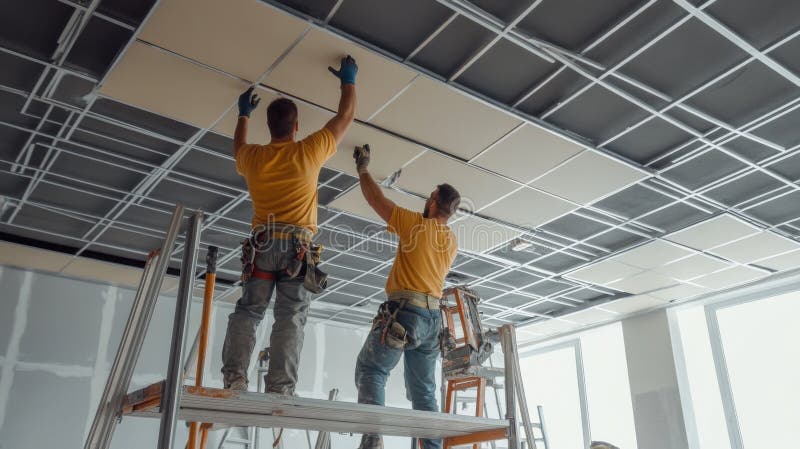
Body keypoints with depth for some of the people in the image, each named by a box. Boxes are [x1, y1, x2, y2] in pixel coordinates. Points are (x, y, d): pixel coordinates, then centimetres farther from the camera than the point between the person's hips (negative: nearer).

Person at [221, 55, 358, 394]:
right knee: (290, 318, -5)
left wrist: (243, 115, 49)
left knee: (247, 312, 6)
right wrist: (348, 81, 25)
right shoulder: (309, 152, 0)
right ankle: (280, 389, -13)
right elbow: (345, 117, 12)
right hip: (298, 246, -2)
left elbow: (238, 148, 36)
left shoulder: (253, 157, 8)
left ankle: (234, 378, -8)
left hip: (262, 243, 3)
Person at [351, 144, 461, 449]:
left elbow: (376, 199, 4)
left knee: (370, 370, -3)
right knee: (424, 390, 10)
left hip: (403, 311, -7)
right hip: (433, 317, 7)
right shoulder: (452, 242, 14)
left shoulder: (416, 224, -4)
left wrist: (362, 168, 18)